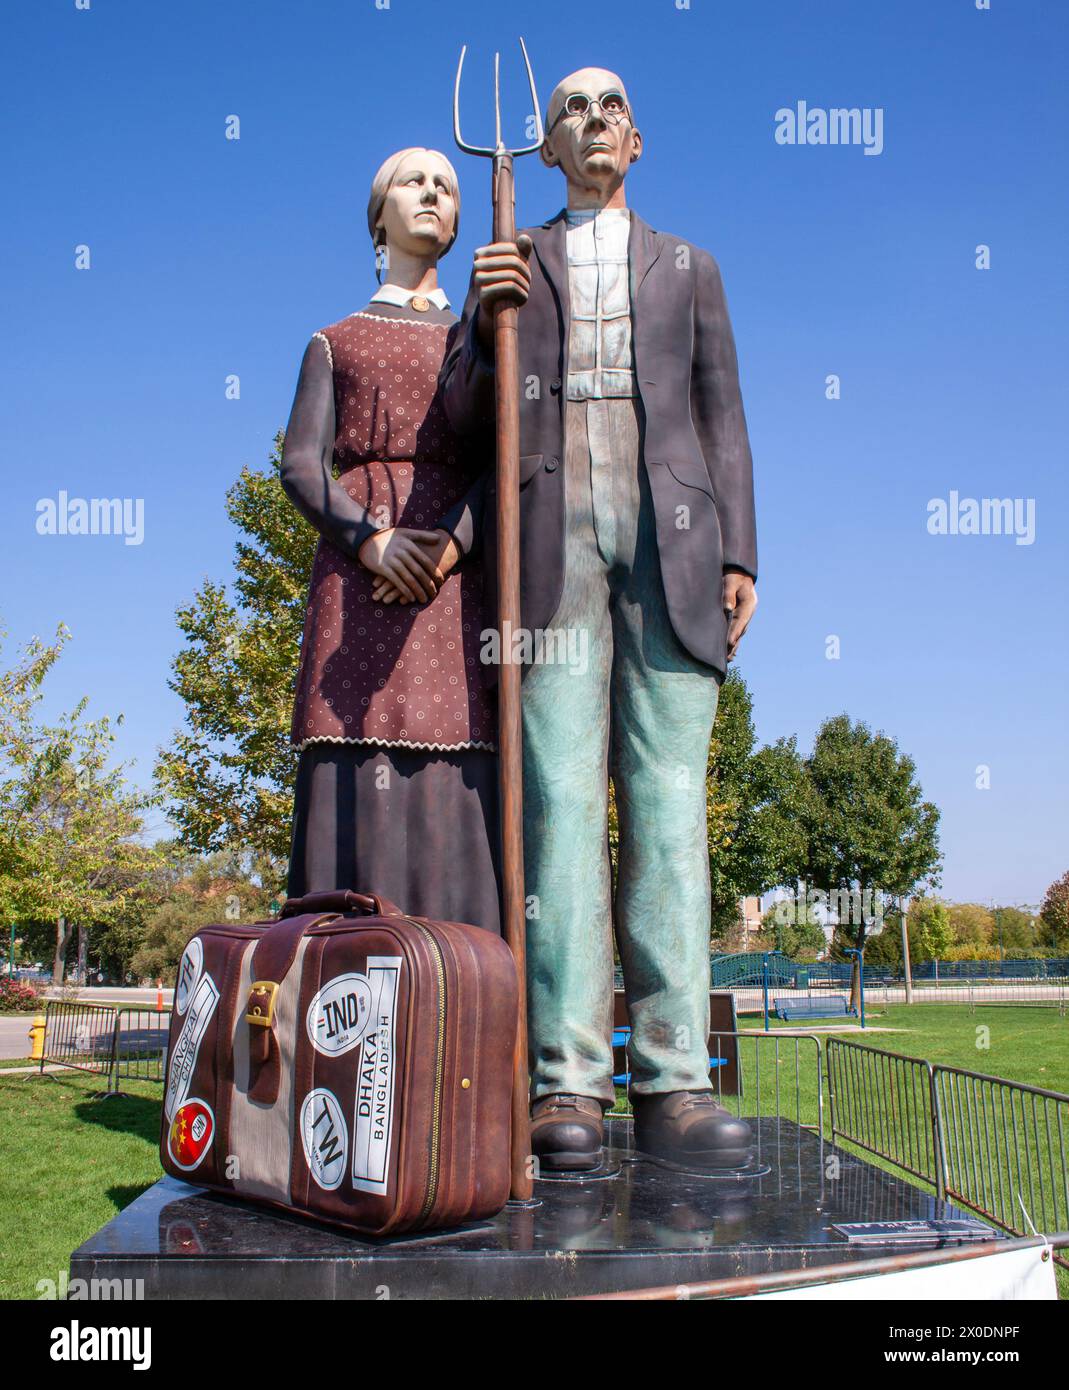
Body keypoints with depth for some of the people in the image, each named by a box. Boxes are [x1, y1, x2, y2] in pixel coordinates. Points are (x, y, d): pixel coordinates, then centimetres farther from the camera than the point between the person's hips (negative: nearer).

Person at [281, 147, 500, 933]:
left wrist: (451, 544, -14)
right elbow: (301, 465, 7)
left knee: (453, 776, -11)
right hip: (358, 572, 0)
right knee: (356, 776, -11)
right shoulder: (333, 345, 22)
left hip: (459, 578, 0)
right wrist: (371, 540, -13)